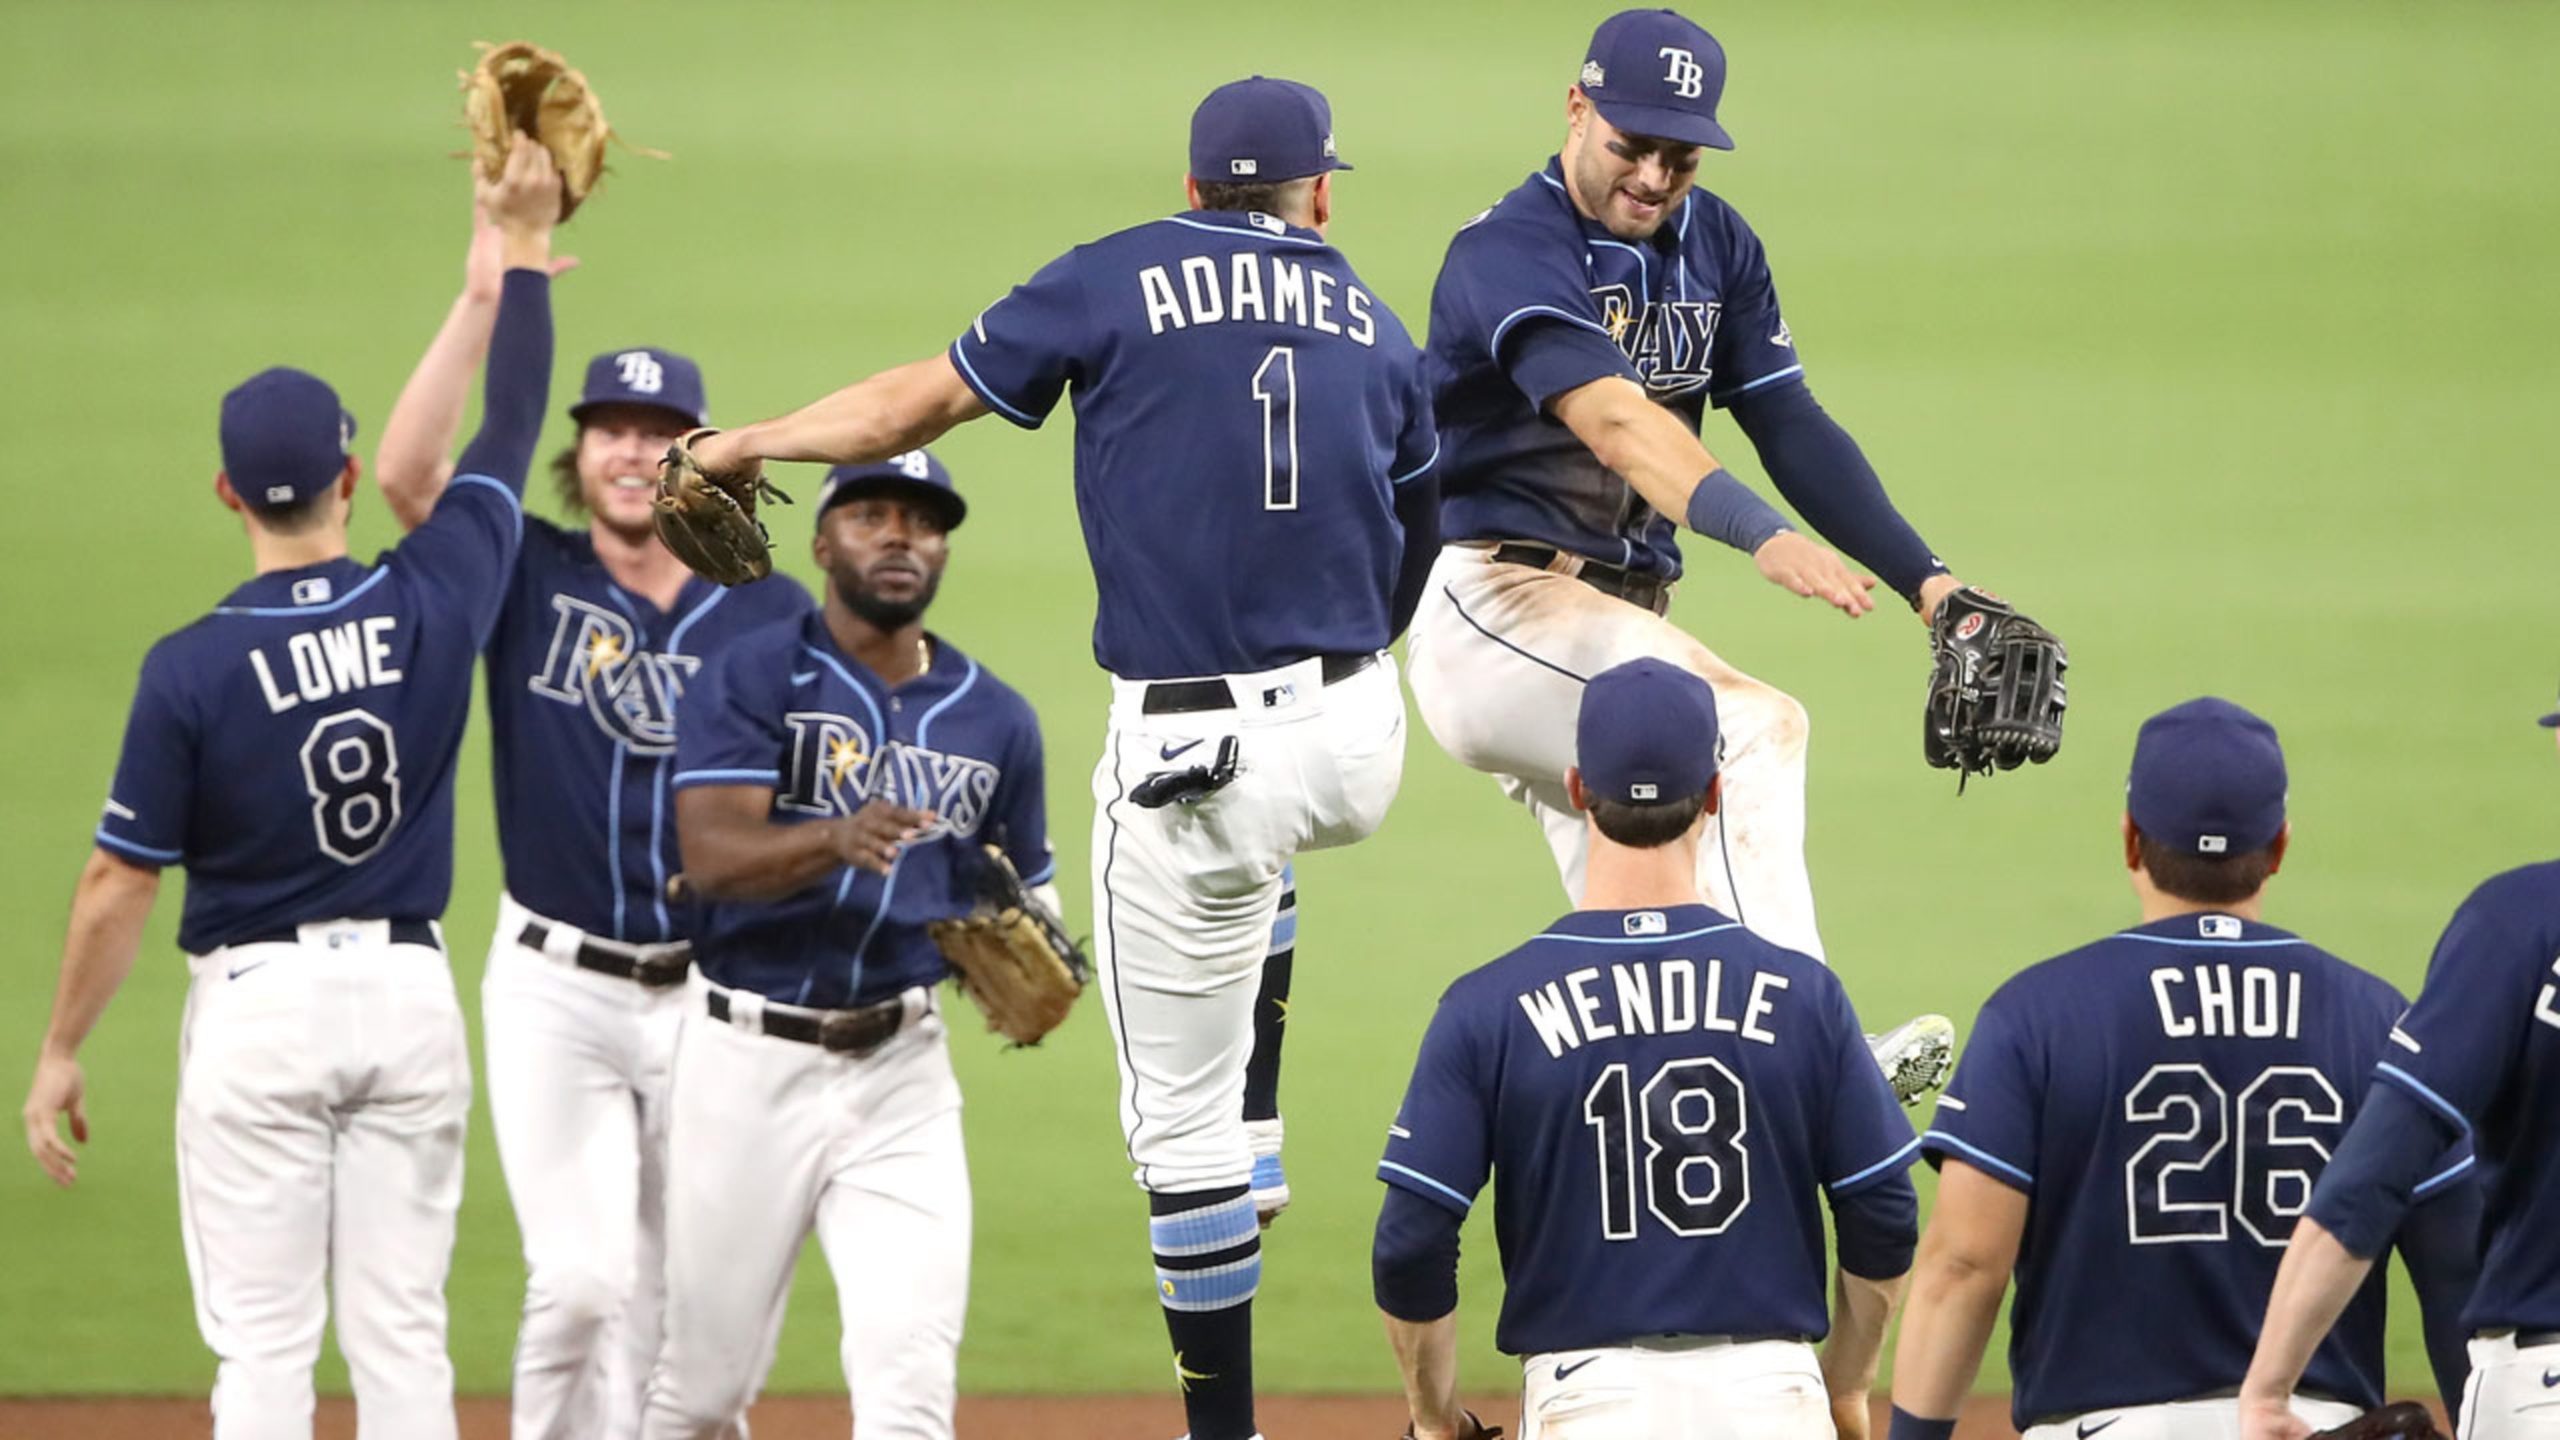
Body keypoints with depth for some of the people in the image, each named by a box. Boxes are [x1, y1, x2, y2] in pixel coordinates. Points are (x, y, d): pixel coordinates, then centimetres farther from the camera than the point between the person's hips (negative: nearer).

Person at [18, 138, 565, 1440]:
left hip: (259, 1002, -3)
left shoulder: (192, 669, -13)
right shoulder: (434, 602, -5)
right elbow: (508, 432, 11)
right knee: (402, 1332, 6)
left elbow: (119, 888, -8)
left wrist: (61, 1051, 3)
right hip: (410, 992, 3)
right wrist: (520, 248, 22)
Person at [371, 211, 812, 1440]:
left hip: (713, 990, 2)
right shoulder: (529, 577, 0)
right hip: (554, 985, -2)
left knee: (677, 1304, 8)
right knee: (580, 1282, -12)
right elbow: (406, 472, -15)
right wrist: (484, 300, -21)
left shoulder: (772, 614, 3)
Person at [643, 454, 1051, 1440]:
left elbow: (1027, 895, 19)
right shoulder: (752, 679, -5)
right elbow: (711, 856, -18)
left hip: (900, 1068, 3)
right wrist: (836, 840, -37)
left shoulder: (993, 719, 9)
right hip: (749, 1061, -3)